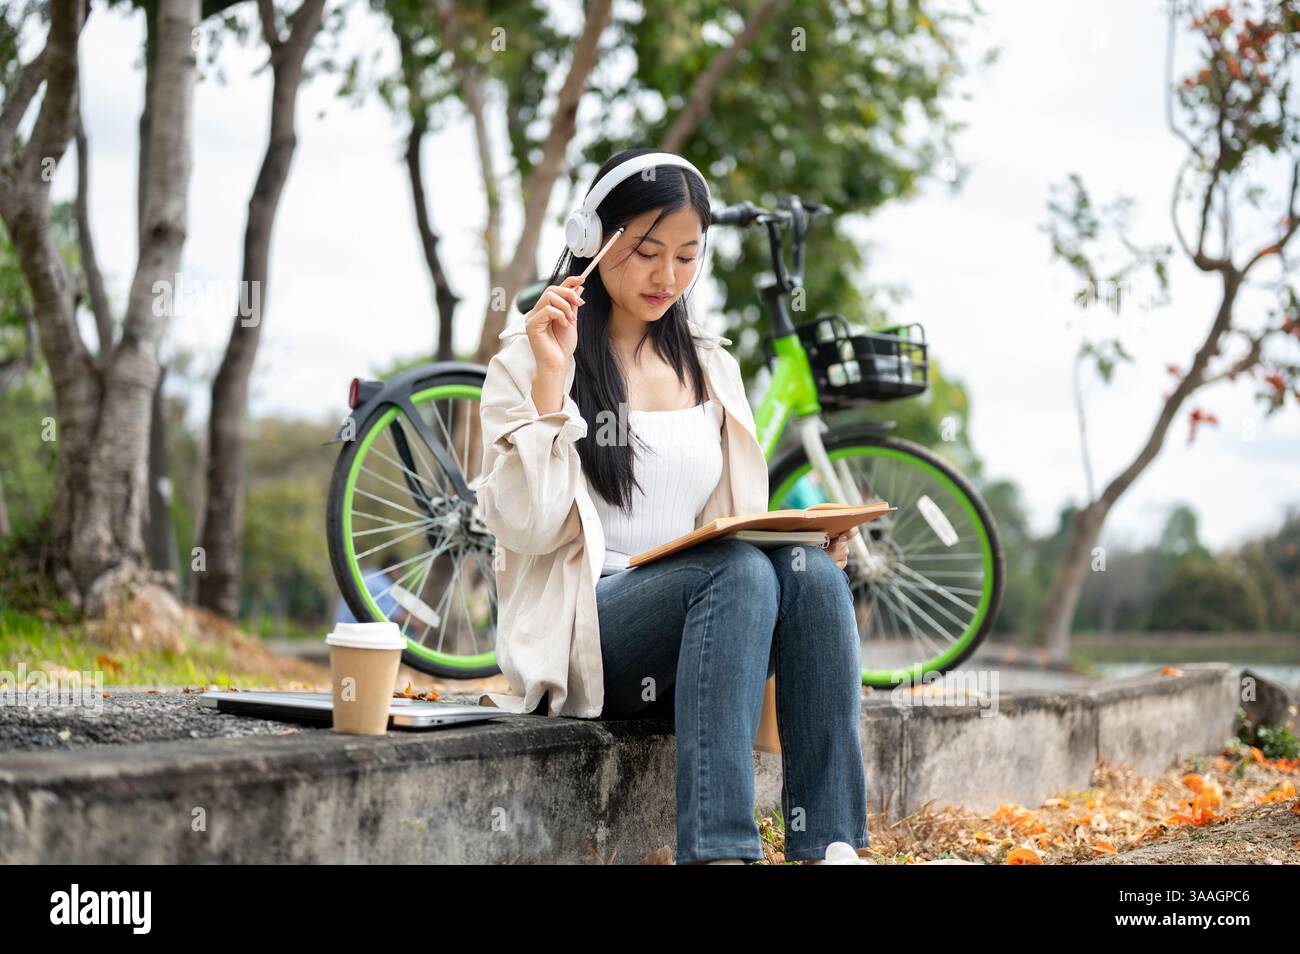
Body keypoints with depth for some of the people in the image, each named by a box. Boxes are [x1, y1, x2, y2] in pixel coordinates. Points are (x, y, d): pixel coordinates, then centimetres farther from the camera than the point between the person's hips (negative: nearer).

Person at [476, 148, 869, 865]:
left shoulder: (711, 367, 19)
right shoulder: (528, 361, 5)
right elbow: (527, 528, -8)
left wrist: (808, 533, -2)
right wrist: (550, 381, -13)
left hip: (700, 630, 4)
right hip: (586, 632, -4)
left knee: (811, 571, -28)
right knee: (738, 570, -33)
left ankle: (829, 844, -34)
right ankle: (719, 848, -41)